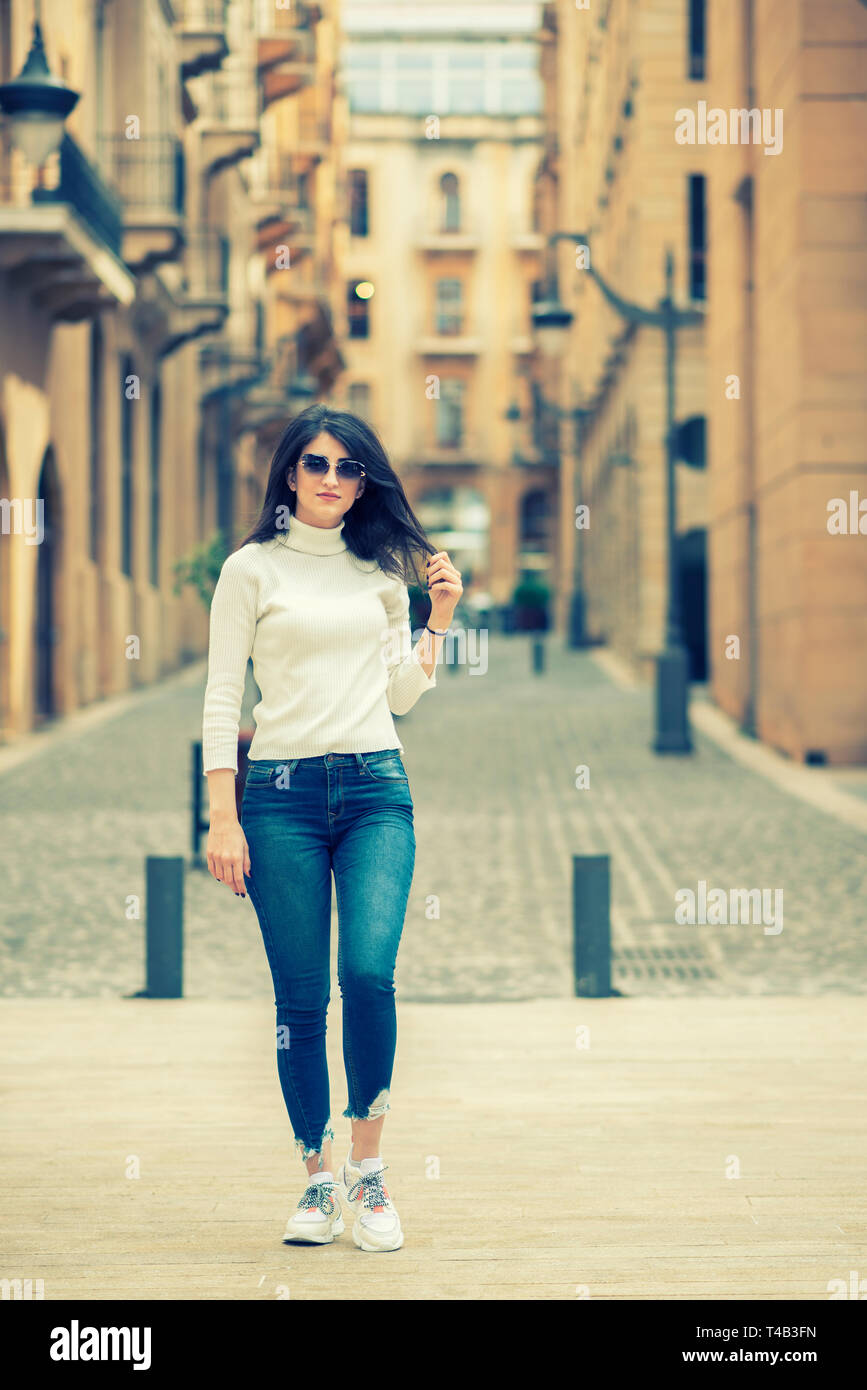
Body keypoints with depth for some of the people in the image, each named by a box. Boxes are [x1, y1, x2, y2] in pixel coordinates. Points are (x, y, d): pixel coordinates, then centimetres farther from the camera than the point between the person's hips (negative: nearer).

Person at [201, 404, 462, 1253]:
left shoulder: (381, 571, 14)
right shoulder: (253, 568, 5)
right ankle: (318, 1179, 10)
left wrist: (440, 620, 8)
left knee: (369, 970, -17)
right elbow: (222, 697, 2)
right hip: (282, 791, -1)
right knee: (300, 999, -2)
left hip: (377, 787, 2)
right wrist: (223, 817, -5)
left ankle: (368, 1168, -3)